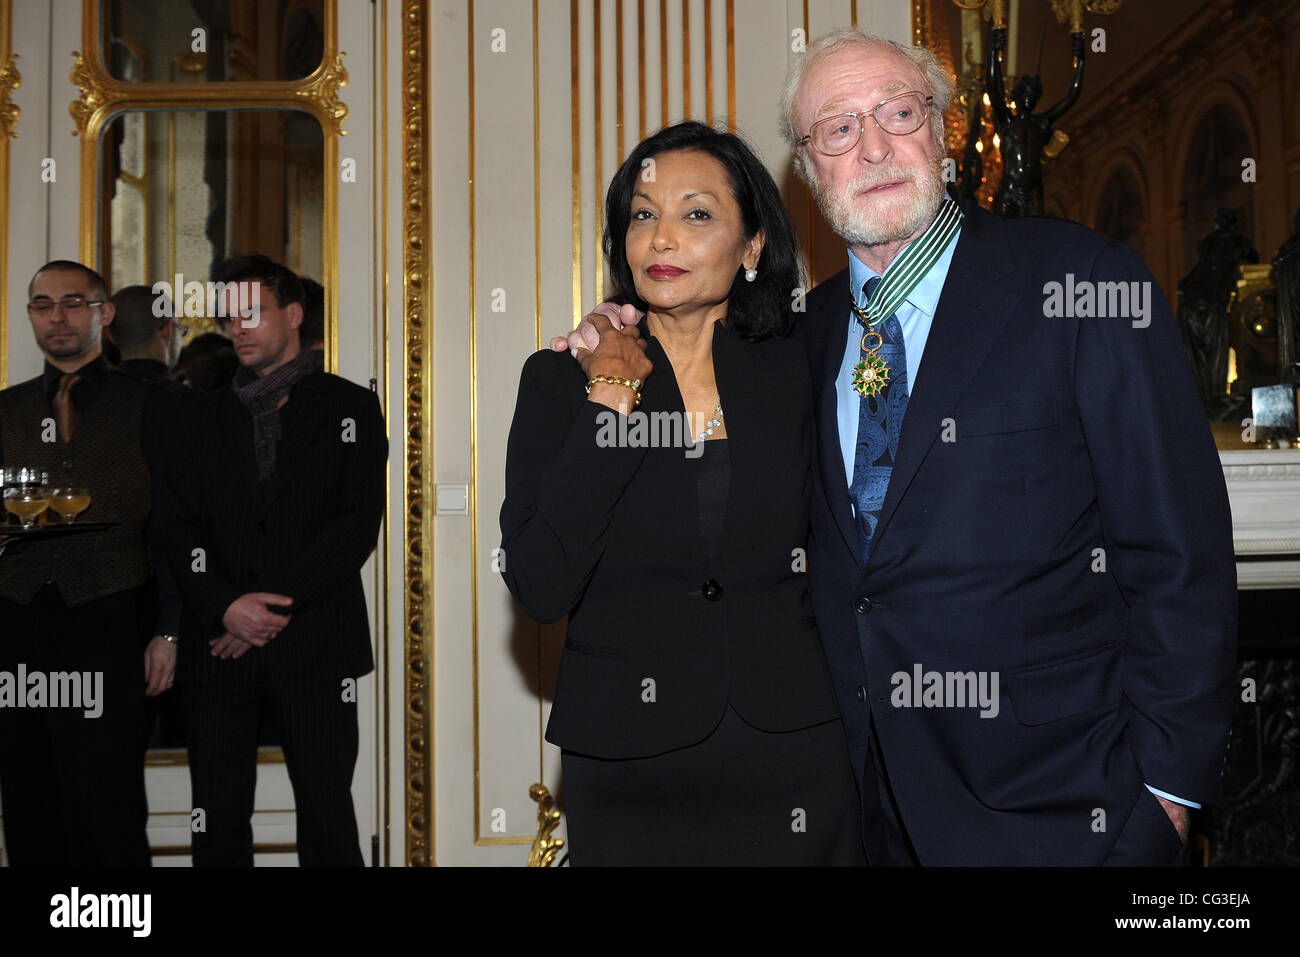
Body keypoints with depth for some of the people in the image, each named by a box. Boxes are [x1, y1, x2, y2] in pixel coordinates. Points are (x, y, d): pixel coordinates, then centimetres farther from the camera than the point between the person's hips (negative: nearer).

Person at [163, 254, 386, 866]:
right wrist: (226, 605, -11)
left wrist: (277, 605, -11)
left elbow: (358, 522, -4)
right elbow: (182, 528, 7)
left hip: (314, 643, -3)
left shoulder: (349, 407, 7)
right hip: (219, 643, 3)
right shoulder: (204, 417, 17)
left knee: (327, 815, -2)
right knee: (218, 820, 5)